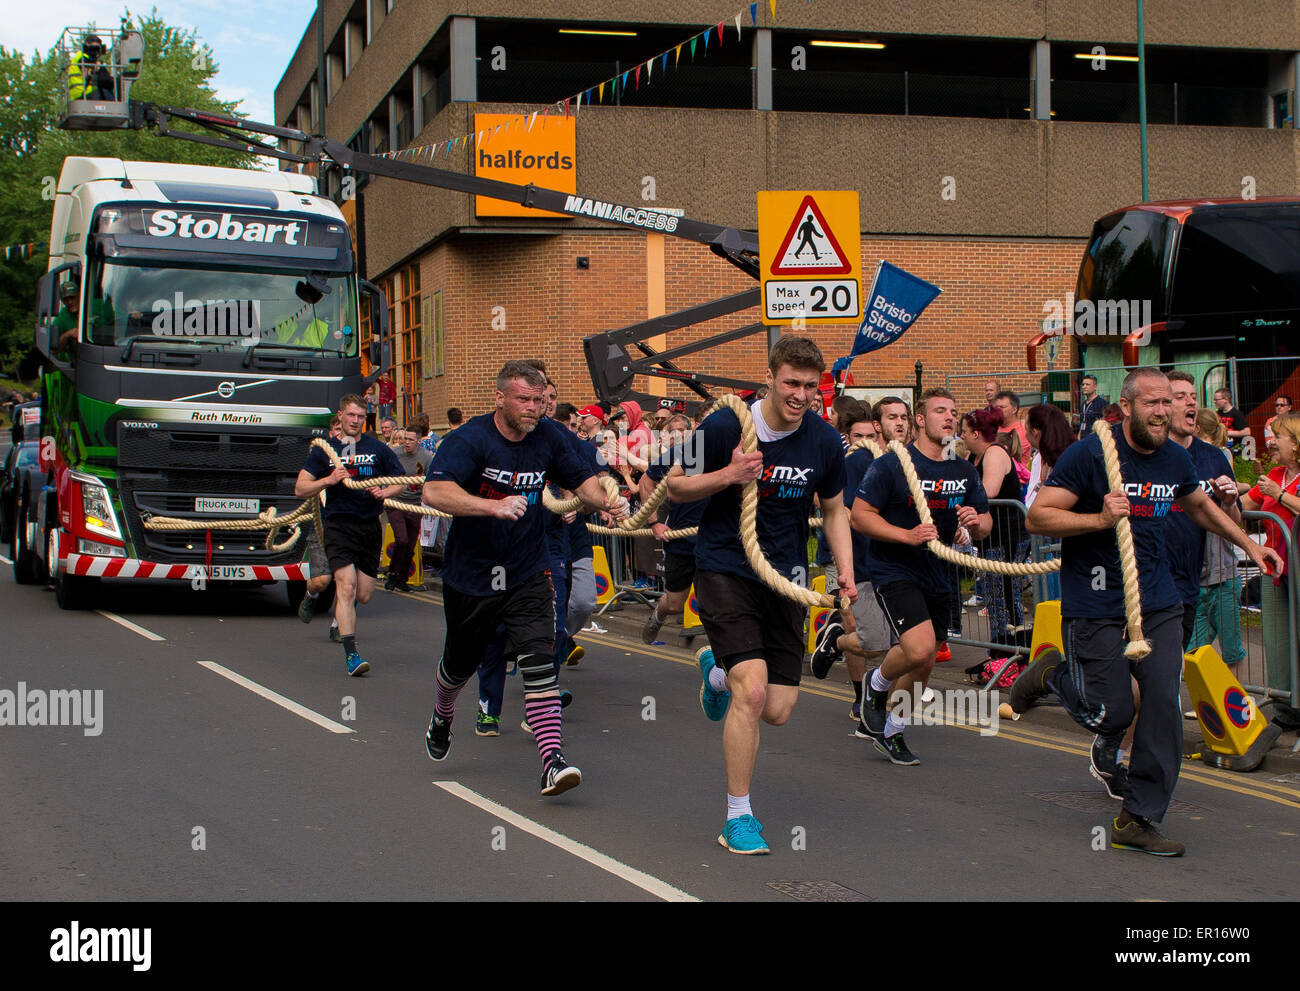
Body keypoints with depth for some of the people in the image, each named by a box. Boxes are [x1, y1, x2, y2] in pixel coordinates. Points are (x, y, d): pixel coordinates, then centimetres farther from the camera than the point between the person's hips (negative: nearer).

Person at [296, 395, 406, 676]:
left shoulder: (378, 449, 8)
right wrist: (328, 480, -12)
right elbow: (300, 489, 5)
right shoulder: (325, 450, 7)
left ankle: (338, 612, 43)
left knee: (364, 595, 5)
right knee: (347, 586, -18)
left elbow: (402, 481, 14)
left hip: (370, 525, 2)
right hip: (339, 524, -2)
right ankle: (351, 655, -19)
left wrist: (386, 492, -8)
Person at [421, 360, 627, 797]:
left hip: (527, 575, 1)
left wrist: (606, 500, -19)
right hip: (470, 575, -1)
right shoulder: (469, 439, -17)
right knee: (461, 662, 20)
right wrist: (493, 506, -45)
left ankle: (553, 761, -22)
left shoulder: (549, 436, -3)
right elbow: (435, 491, -31)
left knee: (539, 661, -17)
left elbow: (582, 480, 5)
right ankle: (441, 718, 53)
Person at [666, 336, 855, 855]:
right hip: (725, 570, -4)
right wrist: (729, 475, -19)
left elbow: (834, 510, 13)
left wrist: (846, 572, -1)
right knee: (753, 691, -20)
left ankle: (717, 671, 38)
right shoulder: (725, 426, -12)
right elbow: (675, 485, -2)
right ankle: (738, 817, -3)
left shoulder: (825, 441, -2)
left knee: (777, 710, 2)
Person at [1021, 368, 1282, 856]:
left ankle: (1138, 819, 8)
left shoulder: (1176, 460, 6)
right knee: (1113, 712, -5)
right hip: (1095, 603, -5)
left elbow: (1200, 506, 28)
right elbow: (1037, 517, -15)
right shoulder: (1089, 454, -13)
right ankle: (1053, 673, 27)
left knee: (1163, 705, -4)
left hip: (1158, 601, 5)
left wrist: (1249, 545, 28)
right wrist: (1099, 519, -26)